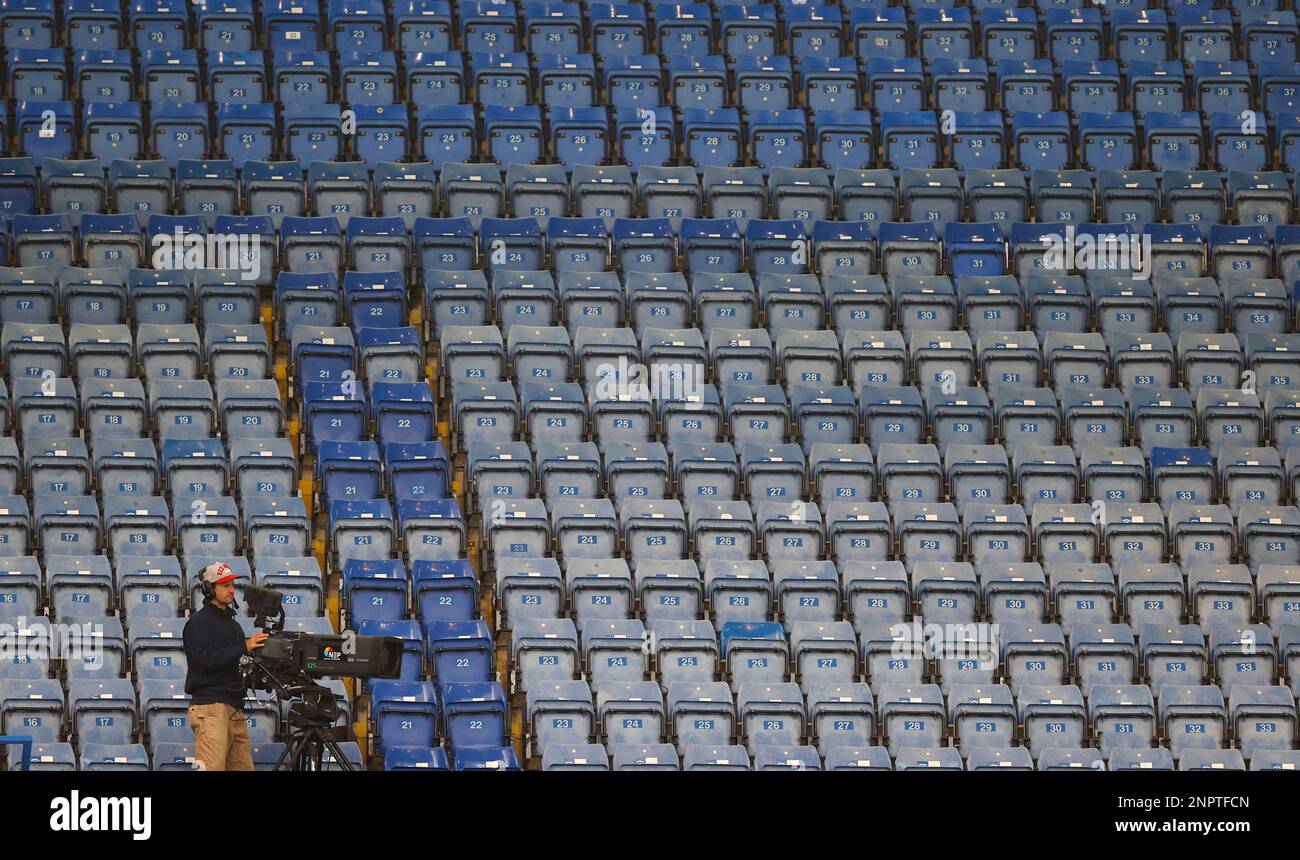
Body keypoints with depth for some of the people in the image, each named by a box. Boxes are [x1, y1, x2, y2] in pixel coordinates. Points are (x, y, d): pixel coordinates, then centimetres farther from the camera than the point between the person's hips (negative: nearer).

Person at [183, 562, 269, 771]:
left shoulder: (233, 624, 24)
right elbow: (205, 659, -16)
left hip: (235, 710, 8)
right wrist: (244, 647, -18)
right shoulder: (199, 622, -2)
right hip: (211, 708, -8)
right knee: (212, 768, -17)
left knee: (244, 767, 2)